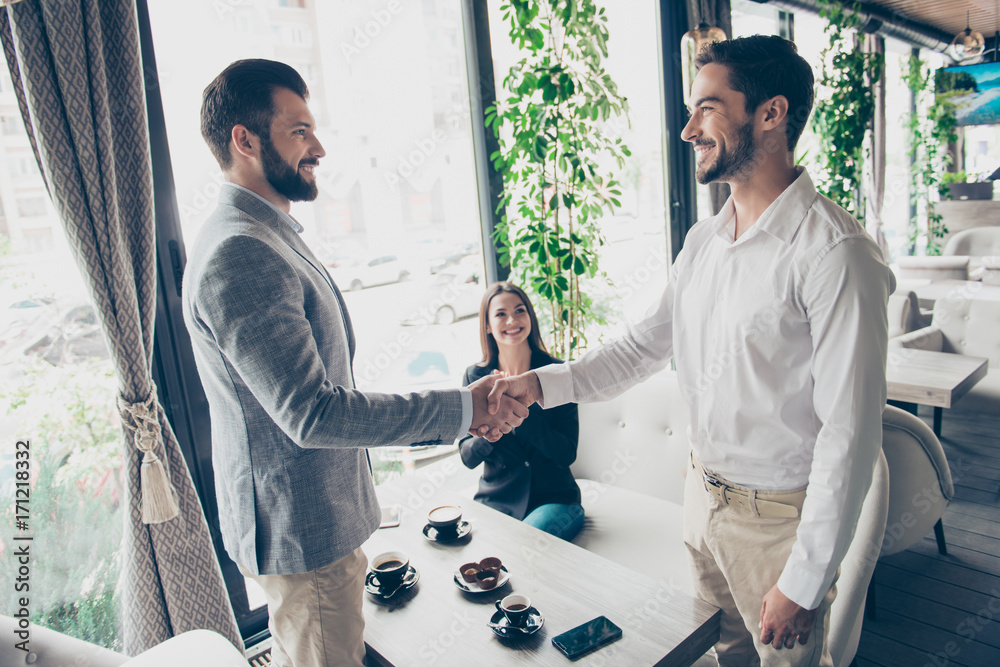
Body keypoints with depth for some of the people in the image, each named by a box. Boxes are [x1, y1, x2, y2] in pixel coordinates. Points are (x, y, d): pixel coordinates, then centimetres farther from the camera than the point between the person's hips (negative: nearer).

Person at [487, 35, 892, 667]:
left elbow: (849, 435, -22)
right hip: (701, 492, 7)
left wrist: (804, 582, -18)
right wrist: (543, 383, -3)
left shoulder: (834, 254, -23)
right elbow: (646, 345, 8)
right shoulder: (703, 241, 1)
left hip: (779, 516, -6)